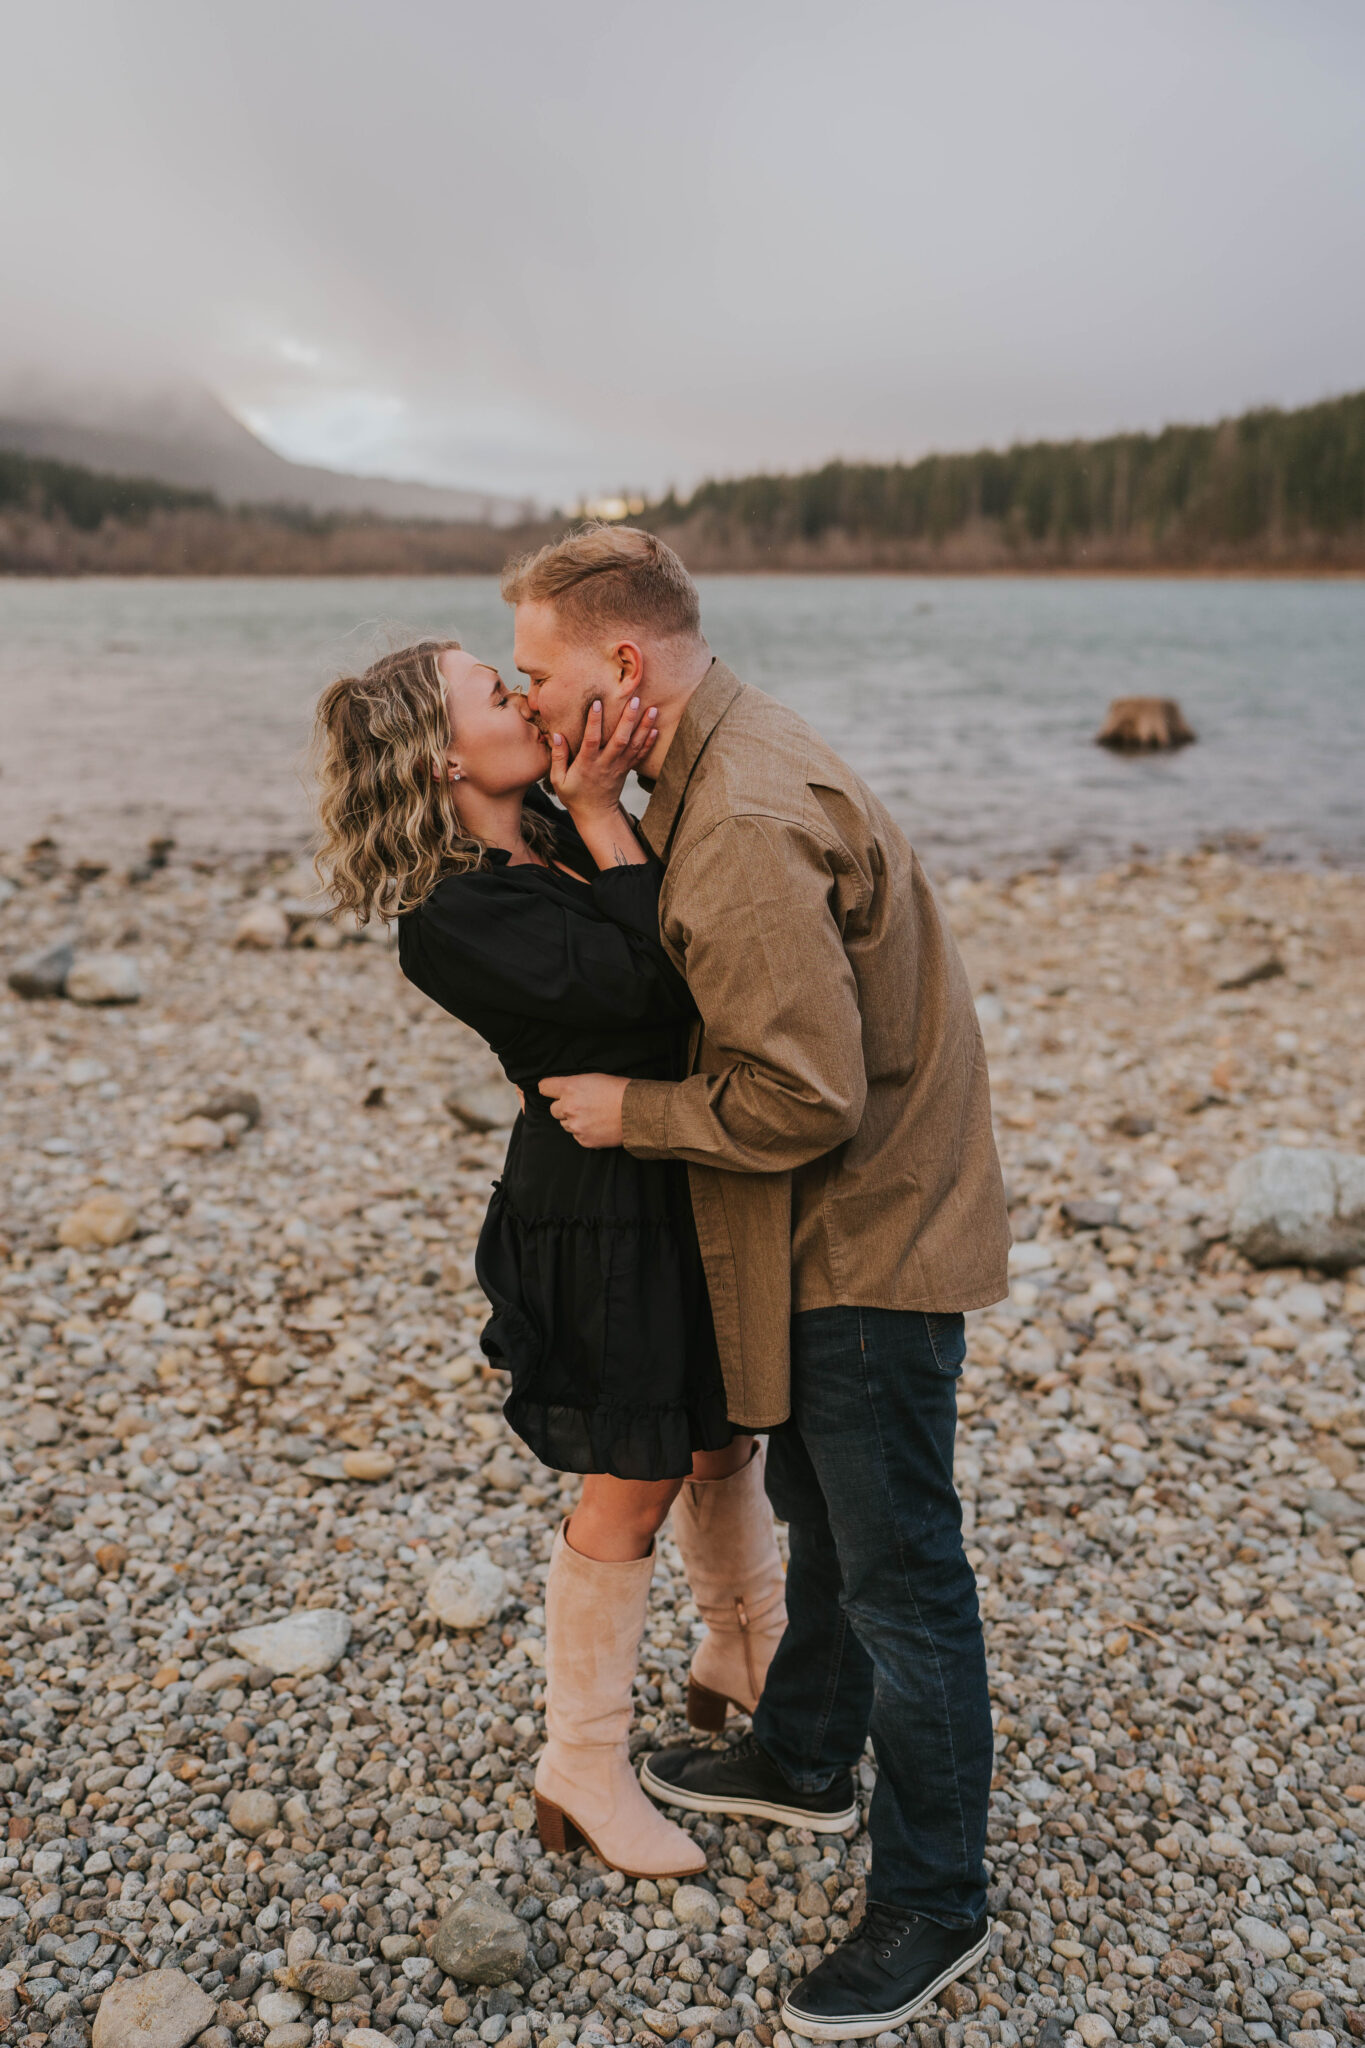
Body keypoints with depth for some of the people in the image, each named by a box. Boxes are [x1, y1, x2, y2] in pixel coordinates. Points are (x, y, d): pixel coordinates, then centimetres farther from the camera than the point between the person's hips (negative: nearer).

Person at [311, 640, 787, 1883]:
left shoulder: (561, 839, 4)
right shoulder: (452, 922, -21)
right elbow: (647, 982, -28)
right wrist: (600, 815, -24)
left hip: (690, 1175, 8)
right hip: (604, 1207, -8)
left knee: (726, 1432, 23)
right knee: (638, 1484, 5)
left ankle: (748, 1656, 47)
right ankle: (584, 1770, 27)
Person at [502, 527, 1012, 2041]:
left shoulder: (746, 826, -28)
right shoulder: (724, 764, 6)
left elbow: (803, 1095, -29)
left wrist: (632, 1110, -17)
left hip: (872, 1240, -10)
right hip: (836, 1234, 10)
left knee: (900, 1579, 5)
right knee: (820, 1516, 25)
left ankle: (933, 1904, 24)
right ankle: (802, 1762, 47)